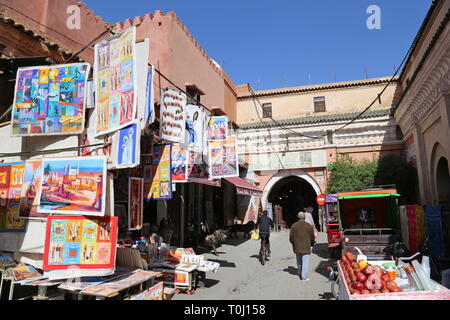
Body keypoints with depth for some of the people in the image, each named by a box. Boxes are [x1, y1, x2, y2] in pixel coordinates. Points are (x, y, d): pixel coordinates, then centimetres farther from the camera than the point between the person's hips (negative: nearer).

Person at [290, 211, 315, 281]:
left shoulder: (294, 226, -3)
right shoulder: (309, 226, -5)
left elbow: (291, 237, 0)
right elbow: (312, 237, 2)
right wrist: (311, 244, 22)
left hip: (297, 247, 2)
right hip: (306, 247, -2)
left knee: (299, 261, 20)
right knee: (305, 261, 1)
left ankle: (300, 272, 37)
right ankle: (304, 276, -2)